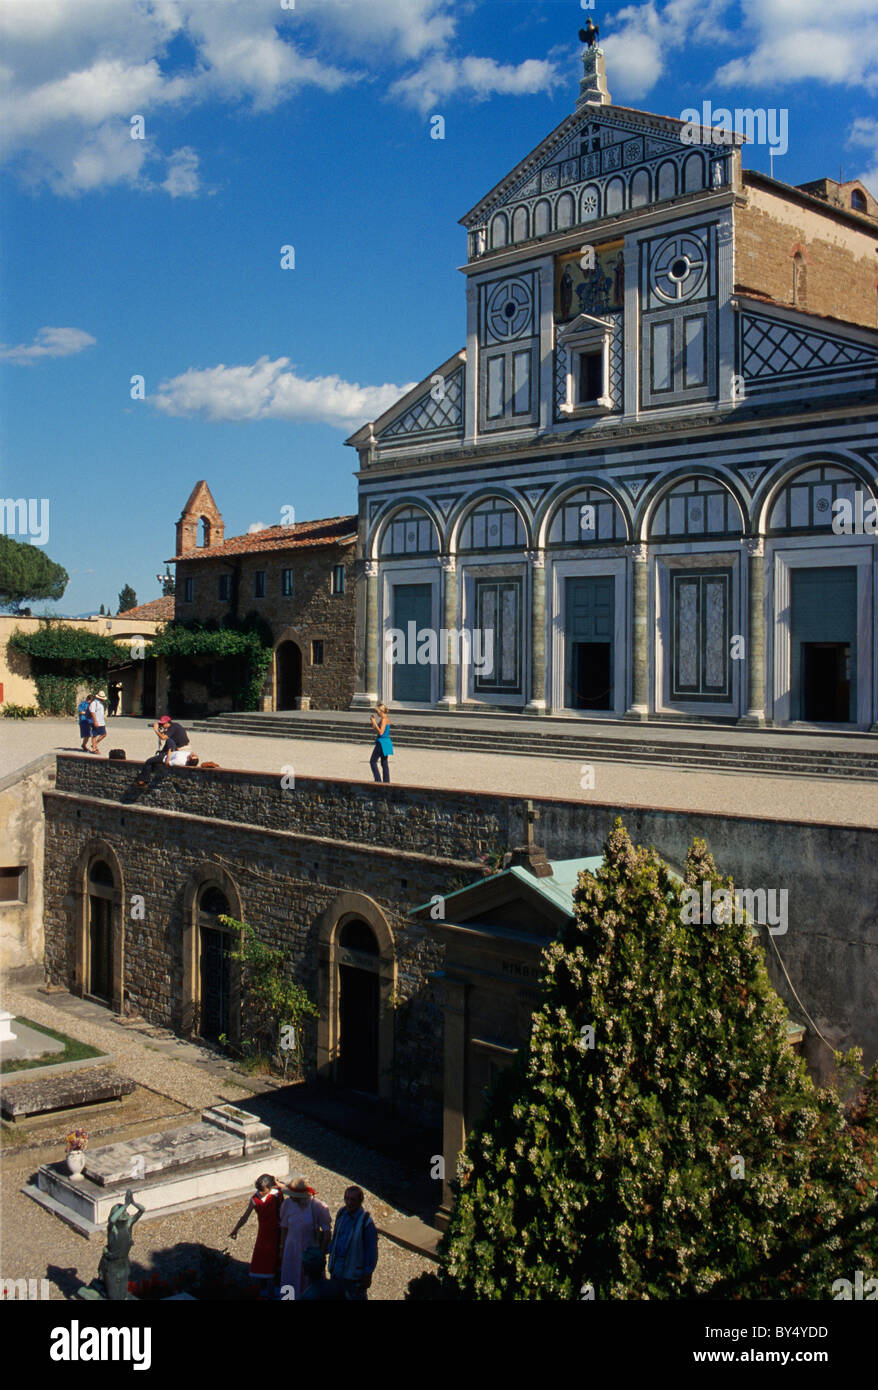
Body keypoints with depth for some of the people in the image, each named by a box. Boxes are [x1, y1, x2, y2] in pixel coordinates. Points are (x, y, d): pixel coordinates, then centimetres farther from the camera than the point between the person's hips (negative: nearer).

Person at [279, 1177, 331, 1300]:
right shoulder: (288, 1204, -8)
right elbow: (284, 1227, 5)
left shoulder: (318, 1206, -19)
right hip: (292, 1249, 3)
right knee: (290, 1280, 11)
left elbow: (327, 1231, -10)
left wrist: (322, 1252, -8)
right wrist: (282, 1248, 9)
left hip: (311, 1249, -3)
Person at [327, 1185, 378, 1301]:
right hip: (336, 1268, 6)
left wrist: (368, 1275, -13)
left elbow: (372, 1251, -17)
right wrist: (331, 1251, 15)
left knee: (354, 1298, 12)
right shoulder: (342, 1213, -6)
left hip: (354, 1271, -6)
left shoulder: (366, 1222, -24)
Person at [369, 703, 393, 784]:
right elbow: (376, 731, 20)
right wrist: (373, 722, 14)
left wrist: (374, 723, -17)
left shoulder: (383, 720, -15)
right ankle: (386, 782, 13)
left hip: (382, 742, -10)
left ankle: (378, 780, -6)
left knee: (373, 761, -3)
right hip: (386, 742, 10)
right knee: (384, 763, 12)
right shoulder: (386, 719, 14)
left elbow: (381, 732, -22)